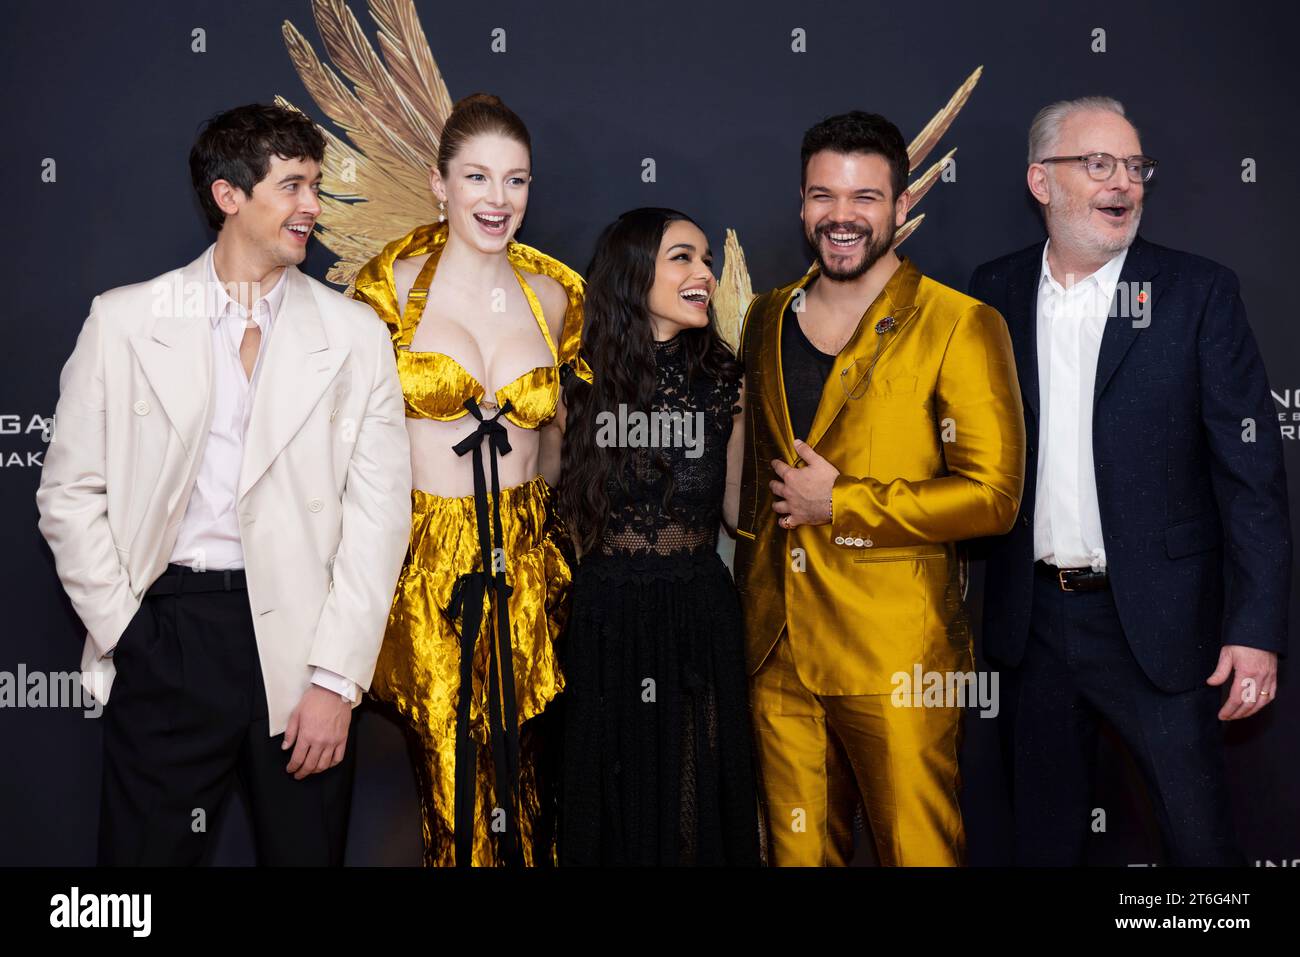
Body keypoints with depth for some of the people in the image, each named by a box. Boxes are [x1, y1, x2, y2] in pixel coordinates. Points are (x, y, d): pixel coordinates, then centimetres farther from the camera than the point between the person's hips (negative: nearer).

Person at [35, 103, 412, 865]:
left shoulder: (354, 334, 3)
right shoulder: (125, 321, 4)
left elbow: (377, 514, -2)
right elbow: (70, 491, 6)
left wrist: (335, 680, -7)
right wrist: (121, 628, -2)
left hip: (303, 631, 0)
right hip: (166, 635, 0)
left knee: (307, 847, 9)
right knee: (147, 849, 8)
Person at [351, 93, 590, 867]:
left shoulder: (557, 296, 6)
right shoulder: (393, 288, -3)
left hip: (524, 564, 2)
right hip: (423, 562, -2)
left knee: (518, 769, 7)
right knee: (447, 774, 4)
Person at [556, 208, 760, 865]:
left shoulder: (724, 380, 3)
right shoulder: (581, 376, -3)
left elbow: (738, 510, 5)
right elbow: (559, 506, 1)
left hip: (699, 615, 2)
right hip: (602, 618, -1)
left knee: (697, 806, 13)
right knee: (607, 805, 13)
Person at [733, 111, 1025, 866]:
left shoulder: (960, 326, -7)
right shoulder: (767, 318, 11)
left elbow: (993, 496, -14)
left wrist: (838, 504, -13)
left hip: (898, 660, -5)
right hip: (776, 650, 5)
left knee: (917, 850, 5)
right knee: (798, 849, 16)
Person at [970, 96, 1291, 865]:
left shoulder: (1199, 292, -4)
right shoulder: (996, 291, 4)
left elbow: (1251, 469, -7)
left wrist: (1257, 629, -12)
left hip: (1157, 622, -3)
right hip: (1035, 620, 3)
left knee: (1201, 837, 5)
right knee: (1045, 835, 17)